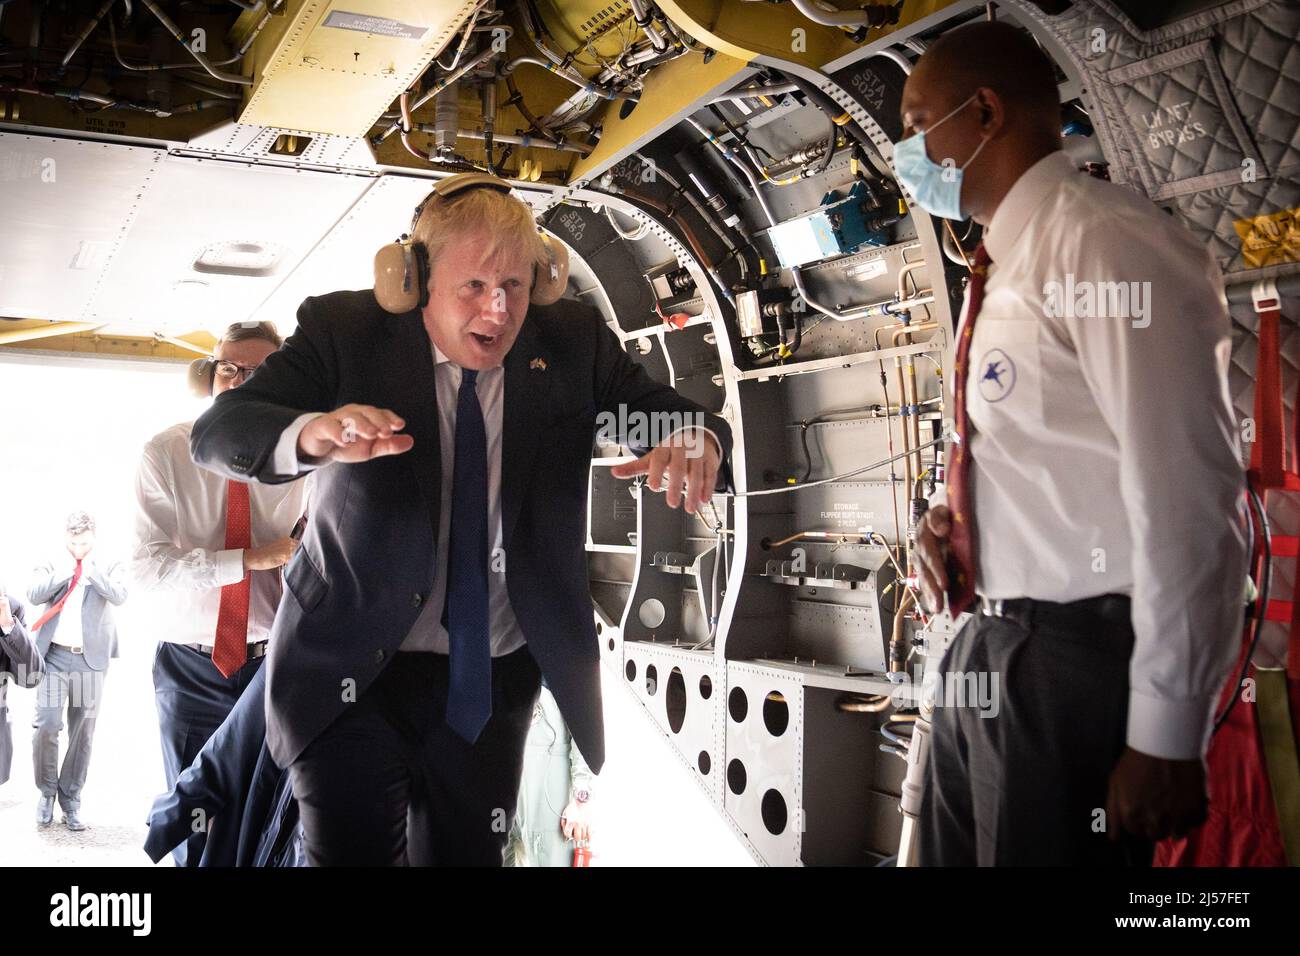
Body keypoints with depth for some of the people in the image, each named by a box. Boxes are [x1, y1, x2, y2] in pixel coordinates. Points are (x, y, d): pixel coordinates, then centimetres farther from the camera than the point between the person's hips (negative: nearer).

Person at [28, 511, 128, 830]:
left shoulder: (109, 567, 7)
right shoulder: (52, 566, 10)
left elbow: (119, 595, -10)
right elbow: (34, 595, -4)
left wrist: (90, 570, -11)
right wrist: (64, 572, -10)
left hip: (90, 660, 0)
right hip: (55, 657, 0)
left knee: (82, 734, 5)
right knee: (46, 726, -9)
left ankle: (71, 800, 17)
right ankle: (47, 792, 14)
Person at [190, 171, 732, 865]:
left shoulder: (574, 340, -3)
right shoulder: (344, 331, -10)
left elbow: (668, 410, 3)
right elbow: (216, 431, -17)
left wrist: (692, 439, -24)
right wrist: (310, 436, -40)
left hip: (498, 678, 3)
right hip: (357, 673, -3)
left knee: (466, 855, 17)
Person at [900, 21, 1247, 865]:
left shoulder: (1104, 241, -15)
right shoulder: (1008, 270, 13)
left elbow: (1187, 498, -20)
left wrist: (1166, 736, -19)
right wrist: (957, 524, 4)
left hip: (1076, 662, -9)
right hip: (986, 652, 9)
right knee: (957, 851, 19)